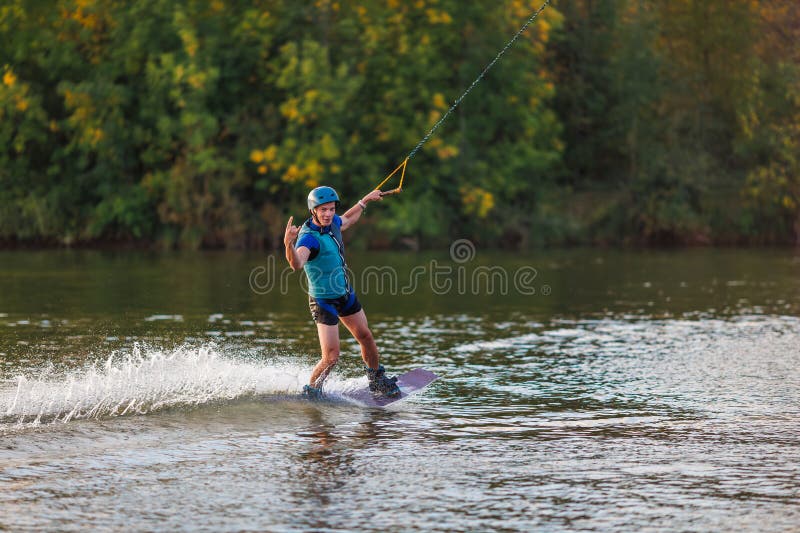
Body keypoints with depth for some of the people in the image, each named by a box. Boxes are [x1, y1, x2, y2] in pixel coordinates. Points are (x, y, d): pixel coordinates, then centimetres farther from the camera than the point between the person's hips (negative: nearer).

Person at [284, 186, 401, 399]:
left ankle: (377, 381, 42)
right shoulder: (308, 237, -29)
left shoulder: (331, 223, -4)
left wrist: (365, 201, 32)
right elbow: (297, 264, -51)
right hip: (323, 300, -8)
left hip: (346, 295, 8)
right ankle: (311, 391, 10)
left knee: (366, 337, 20)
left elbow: (346, 220, 23)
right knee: (331, 357, -13)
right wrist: (289, 245, -70)